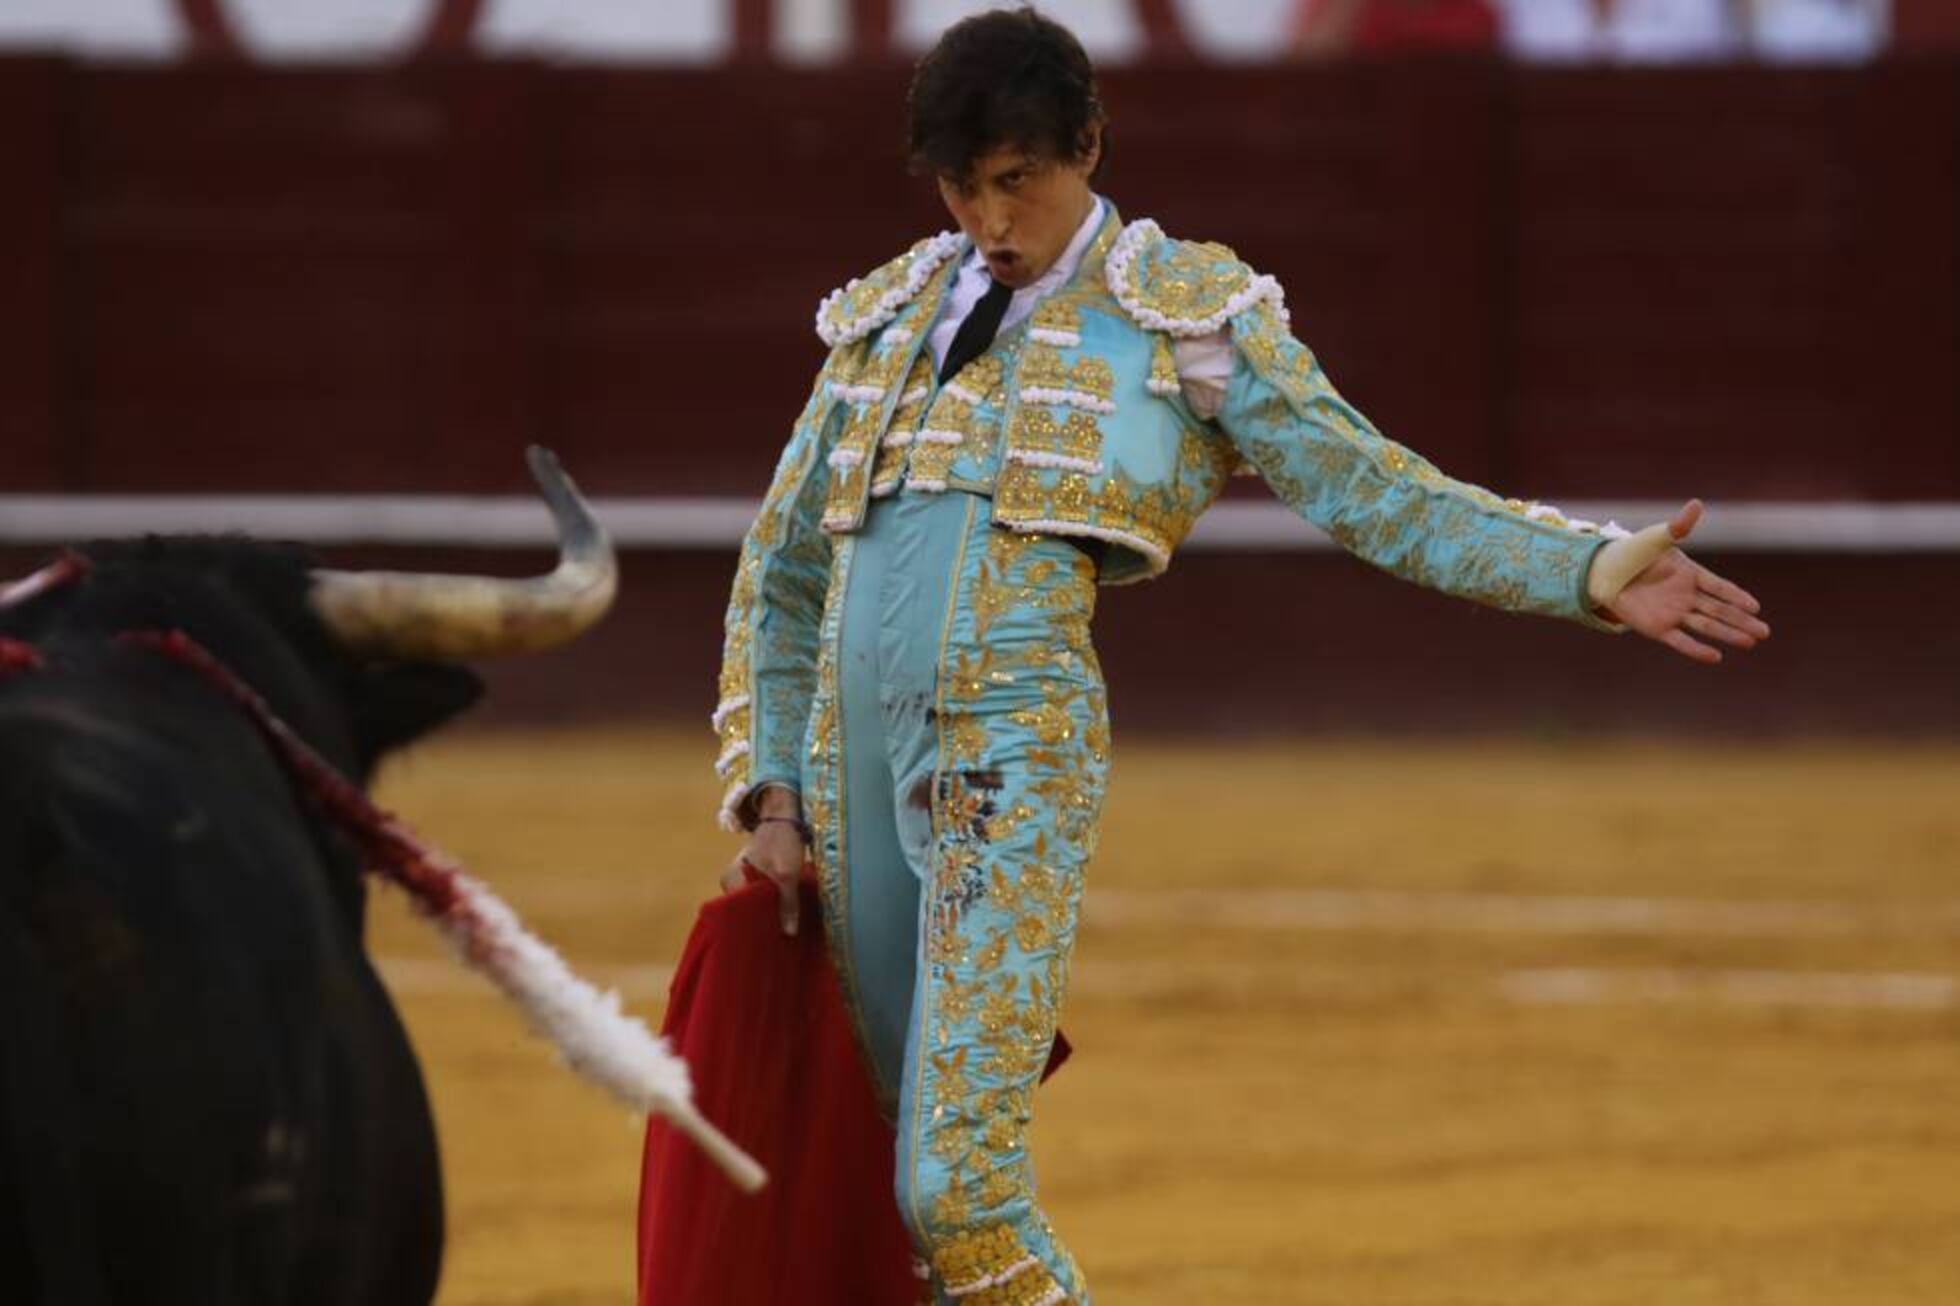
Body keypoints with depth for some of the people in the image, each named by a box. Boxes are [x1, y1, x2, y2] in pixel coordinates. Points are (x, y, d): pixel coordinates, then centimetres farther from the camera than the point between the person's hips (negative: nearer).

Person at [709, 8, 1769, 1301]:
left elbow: (1378, 494, -2)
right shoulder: (888, 322, 16)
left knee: (960, 1190, -17)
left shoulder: (1189, 316, 3)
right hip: (857, 760, 5)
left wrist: (1595, 574, -14)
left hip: (1017, 757, -5)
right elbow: (780, 578, 22)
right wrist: (771, 805, 12)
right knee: (903, 1180, 7)